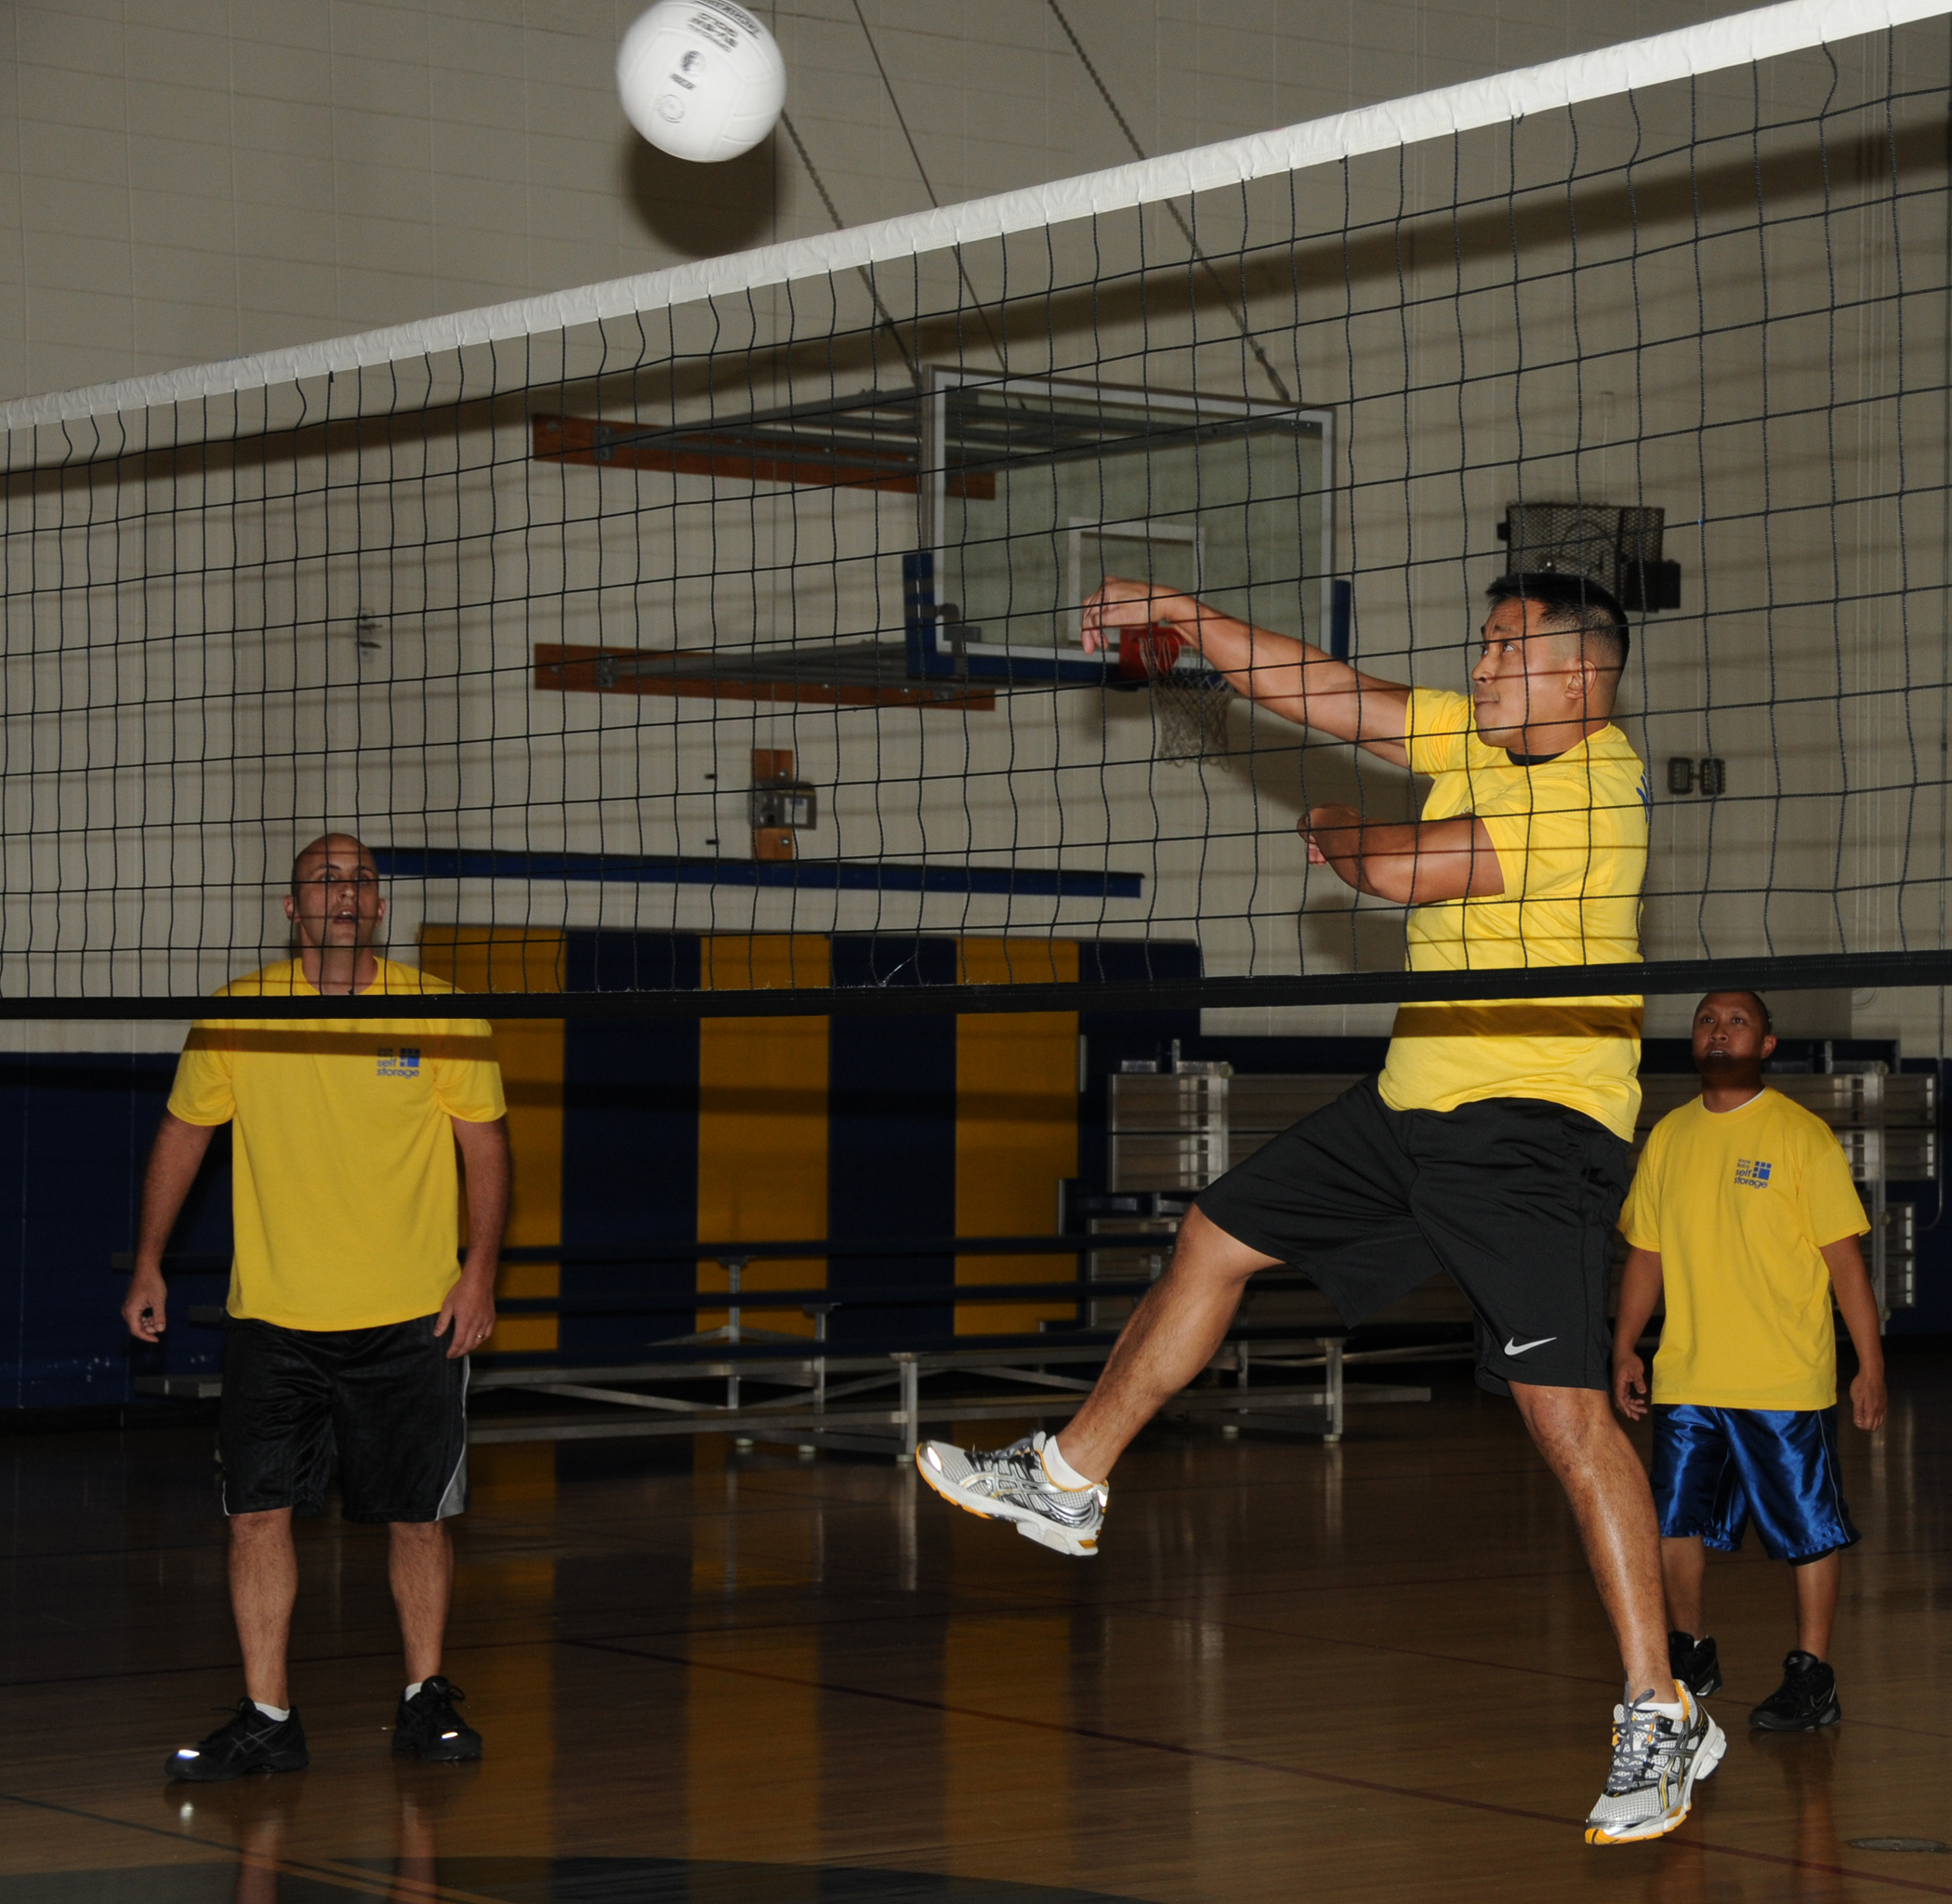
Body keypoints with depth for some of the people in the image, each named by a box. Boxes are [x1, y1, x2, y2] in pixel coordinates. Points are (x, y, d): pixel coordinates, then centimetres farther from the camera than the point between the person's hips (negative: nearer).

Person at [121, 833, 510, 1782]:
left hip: (412, 1318, -1)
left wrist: (480, 1268, -6)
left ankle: (425, 1699, 23)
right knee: (256, 1512, -4)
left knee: (417, 1517, 5)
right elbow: (182, 1132, 12)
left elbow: (486, 1144, 3)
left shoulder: (437, 1011, -2)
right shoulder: (235, 1015, 0)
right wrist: (148, 1264, 9)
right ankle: (266, 1718, 6)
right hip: (272, 1315, 1)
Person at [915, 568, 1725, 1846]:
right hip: (1416, 1096, 9)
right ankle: (1072, 1485, 33)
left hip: (1539, 1123, -9)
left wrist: (1333, 831, 2)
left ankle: (1661, 1717, -12)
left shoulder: (1599, 781, -19)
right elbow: (1329, 697, 11)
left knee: (1564, 1406, -18)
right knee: (1217, 1240, 16)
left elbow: (1404, 872, -20)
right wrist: (1188, 619, 4)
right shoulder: (1479, 736, 6)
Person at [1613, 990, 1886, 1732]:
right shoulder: (1667, 1137, 9)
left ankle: (1813, 1677, 12)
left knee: (1809, 1528, 1)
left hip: (1785, 1383, -4)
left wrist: (1870, 1364, -7)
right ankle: (1689, 1657, 26)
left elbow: (1844, 1256, -5)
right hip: (1684, 1379, 4)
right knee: (1673, 1524, 7)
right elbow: (1646, 1250, 17)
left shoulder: (1802, 1136, -4)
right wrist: (1626, 1346, 11)